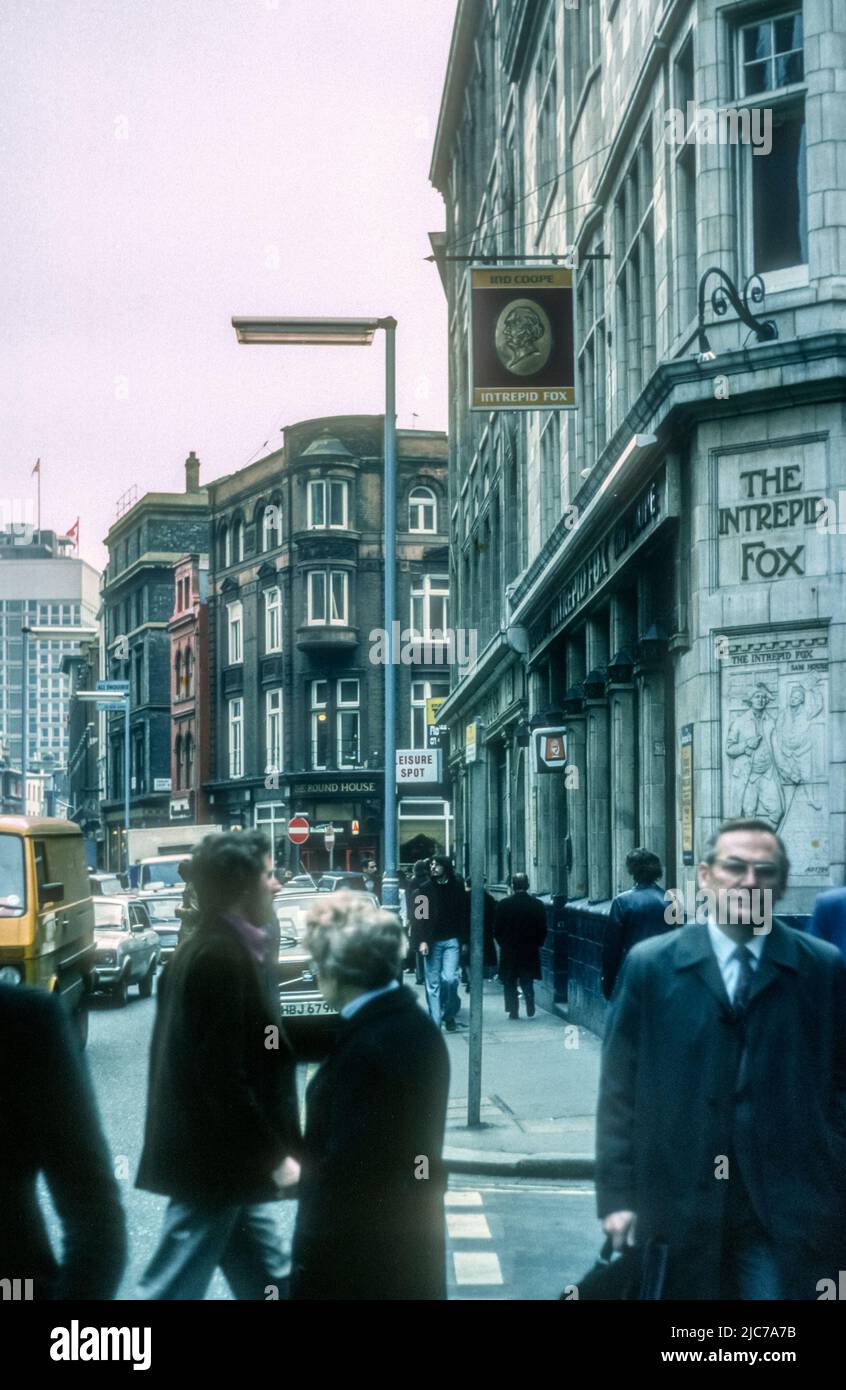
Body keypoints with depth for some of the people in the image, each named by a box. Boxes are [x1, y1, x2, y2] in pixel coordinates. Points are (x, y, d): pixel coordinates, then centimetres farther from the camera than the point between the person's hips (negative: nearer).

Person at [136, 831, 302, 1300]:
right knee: (173, 1288, -2)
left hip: (219, 1155, 10)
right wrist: (275, 1158, -18)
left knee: (267, 1284, 16)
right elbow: (223, 1078, -23)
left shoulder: (216, 950, 12)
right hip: (211, 1159, -10)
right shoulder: (223, 959, -19)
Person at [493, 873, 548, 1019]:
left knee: (510, 983, 9)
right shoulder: (537, 905, -4)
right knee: (528, 982, 13)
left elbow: (496, 929, -3)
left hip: (509, 951, -2)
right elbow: (543, 930, 0)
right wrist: (537, 944, 14)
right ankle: (530, 1011, 5)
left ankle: (513, 1011, 5)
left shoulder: (503, 904, -9)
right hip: (530, 951, 2)